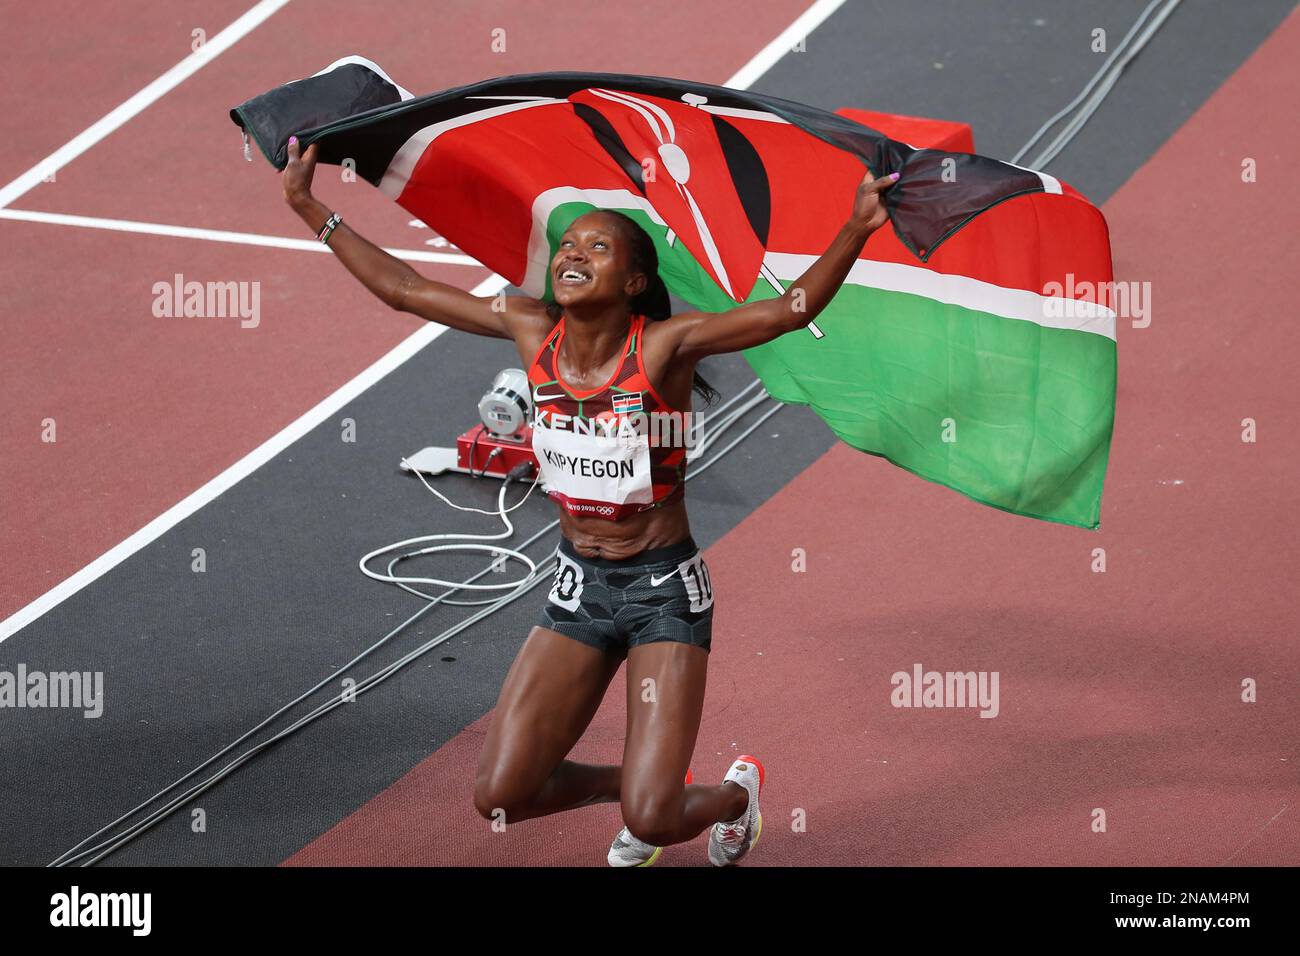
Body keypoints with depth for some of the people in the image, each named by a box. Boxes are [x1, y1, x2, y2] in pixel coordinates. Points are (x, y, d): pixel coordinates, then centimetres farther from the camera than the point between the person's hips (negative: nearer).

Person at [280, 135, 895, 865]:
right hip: (580, 585, 5)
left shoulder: (662, 345, -16)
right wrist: (311, 210, 6)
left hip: (665, 589, -5)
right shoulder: (532, 329, -3)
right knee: (500, 798, -1)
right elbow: (400, 287, 5)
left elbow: (791, 310, -26)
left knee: (653, 820, -12)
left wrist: (858, 229, -41)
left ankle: (738, 792, 26)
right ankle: (628, 781, 31)